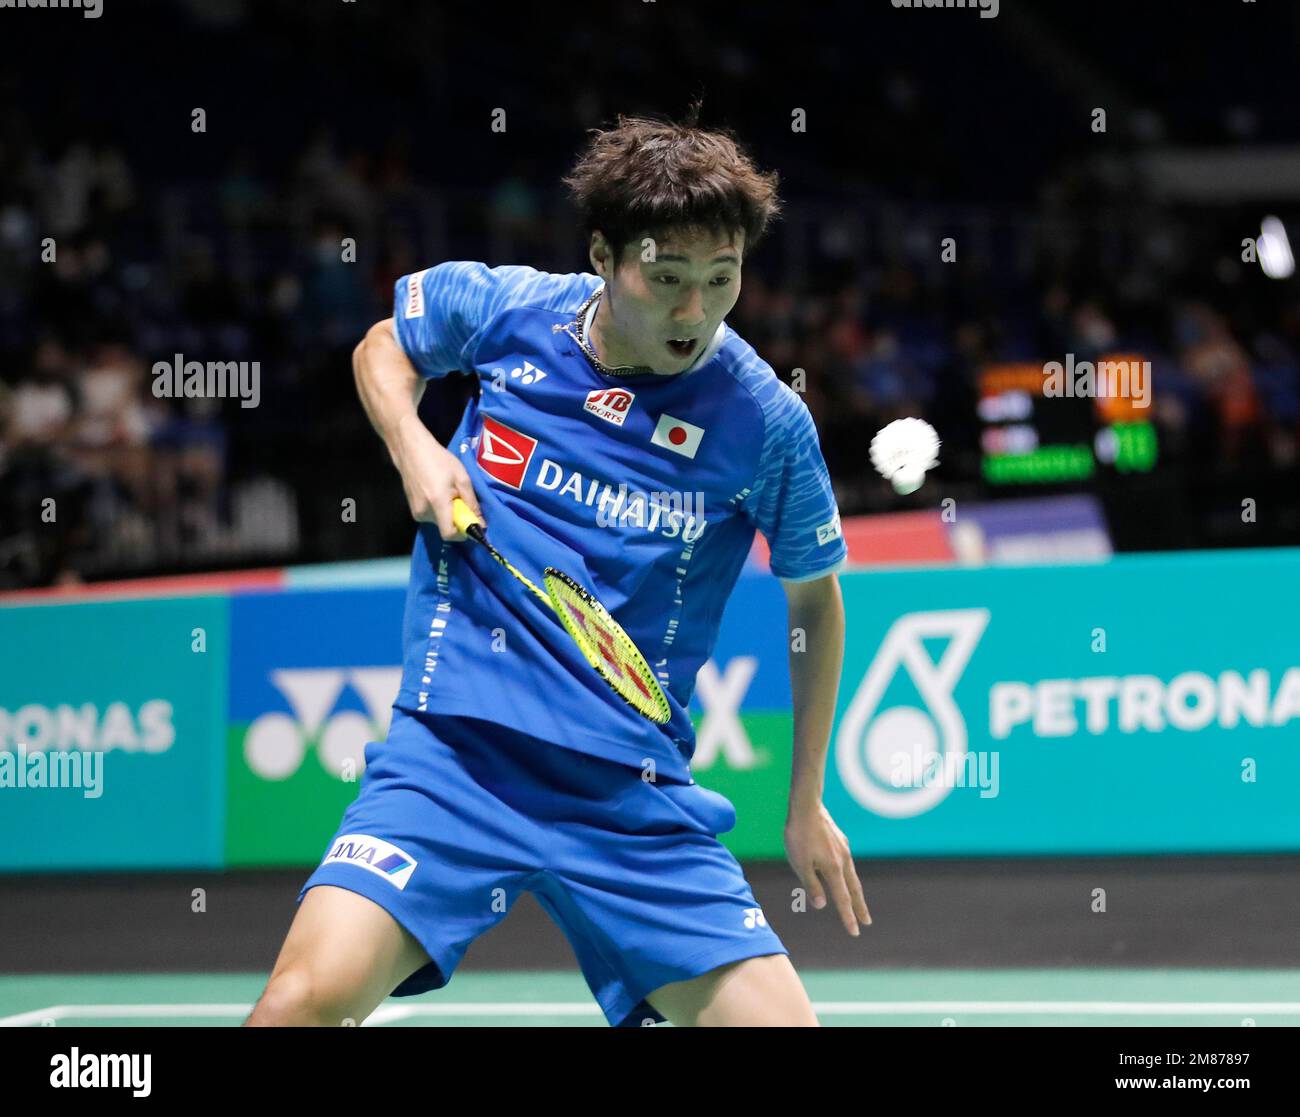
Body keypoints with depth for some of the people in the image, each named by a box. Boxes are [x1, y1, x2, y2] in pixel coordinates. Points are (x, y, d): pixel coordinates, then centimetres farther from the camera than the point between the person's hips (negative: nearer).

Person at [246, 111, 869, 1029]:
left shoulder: (766, 422, -4)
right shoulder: (502, 308, -2)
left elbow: (815, 598, 13)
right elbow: (383, 348, 21)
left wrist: (808, 804, 15)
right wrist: (413, 448, 0)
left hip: (634, 796, 1)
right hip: (454, 753, -1)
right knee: (309, 996, -23)